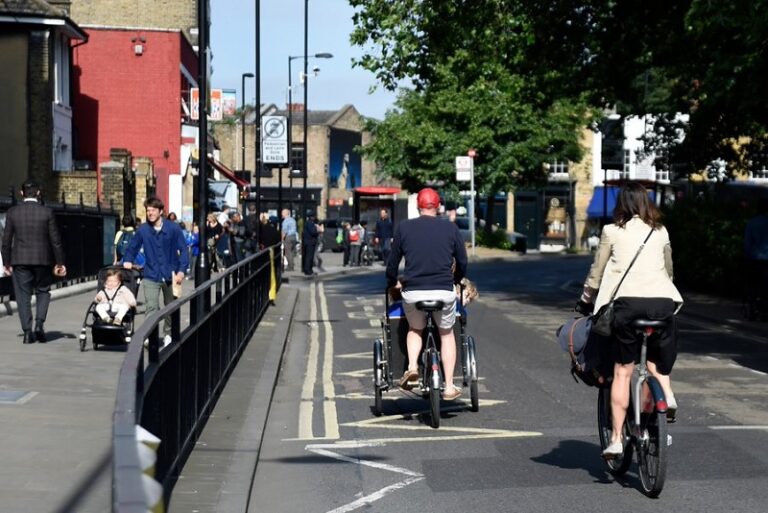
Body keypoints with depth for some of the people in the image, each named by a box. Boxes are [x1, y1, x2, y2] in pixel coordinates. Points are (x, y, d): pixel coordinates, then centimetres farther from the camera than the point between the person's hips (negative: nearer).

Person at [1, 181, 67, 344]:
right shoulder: (47, 212, -4)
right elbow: (55, 240, -3)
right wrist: (59, 262, 4)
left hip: (19, 259, 1)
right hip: (42, 259, -1)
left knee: (23, 295, 5)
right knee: (43, 292, 14)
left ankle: (27, 332, 2)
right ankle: (39, 324, -4)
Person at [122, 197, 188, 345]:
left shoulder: (173, 228, -6)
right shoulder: (143, 230, -3)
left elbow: (183, 249, -5)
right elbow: (133, 248, 9)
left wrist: (181, 270, -14)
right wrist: (128, 261, -8)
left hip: (170, 275, 1)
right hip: (151, 276, -1)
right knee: (151, 308, -15)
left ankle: (168, 334, 34)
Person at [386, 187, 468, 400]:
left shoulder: (404, 227, 3)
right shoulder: (450, 228, 5)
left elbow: (392, 262, 9)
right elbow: (462, 262, 11)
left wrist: (392, 283, 28)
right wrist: (456, 280, 31)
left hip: (413, 292, 0)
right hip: (444, 292, 0)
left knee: (415, 329, 26)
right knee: (446, 334, 20)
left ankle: (412, 366, 0)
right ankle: (449, 386, 16)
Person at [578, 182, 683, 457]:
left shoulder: (612, 231, 9)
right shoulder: (660, 232, 17)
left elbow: (597, 272, 14)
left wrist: (585, 300, 28)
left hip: (627, 299, -2)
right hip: (662, 299, 2)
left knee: (622, 372, 2)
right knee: (655, 356, 26)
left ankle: (616, 438, 0)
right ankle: (666, 391, -2)